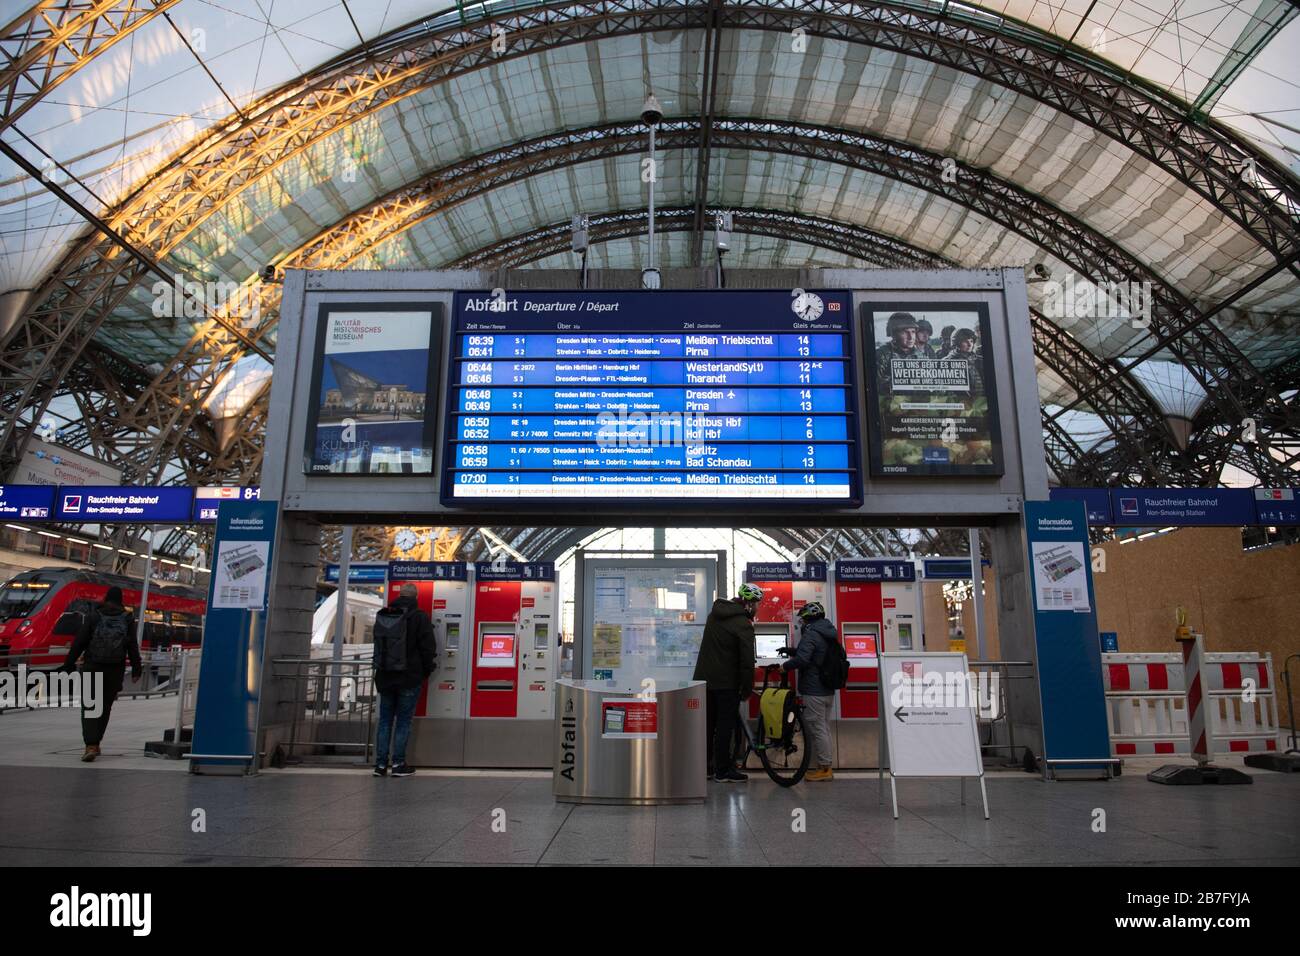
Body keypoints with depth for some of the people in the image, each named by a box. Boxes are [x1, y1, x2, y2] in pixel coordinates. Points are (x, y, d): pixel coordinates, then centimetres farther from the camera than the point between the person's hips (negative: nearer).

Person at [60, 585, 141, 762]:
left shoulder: (93, 616, -3)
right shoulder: (127, 619, 0)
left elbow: (79, 643, -4)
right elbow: (132, 646, -2)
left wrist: (68, 665, 3)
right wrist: (136, 669, 4)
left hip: (93, 668, -2)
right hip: (115, 671, 2)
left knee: (89, 708, 0)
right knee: (105, 707, 16)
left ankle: (91, 746, -13)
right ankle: (95, 743, 24)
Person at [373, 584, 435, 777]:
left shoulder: (384, 616, 7)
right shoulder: (420, 617, -10)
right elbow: (428, 648, -12)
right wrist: (426, 672, 2)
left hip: (386, 677, 5)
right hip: (409, 678, -4)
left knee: (385, 721, 10)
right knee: (403, 721, 1)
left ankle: (381, 763, 10)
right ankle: (398, 764, 3)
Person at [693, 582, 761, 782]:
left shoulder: (715, 614, 10)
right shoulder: (743, 625, -15)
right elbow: (747, 661, -16)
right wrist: (747, 689, -6)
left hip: (703, 678, 7)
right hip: (726, 683, -7)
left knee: (707, 724, 15)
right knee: (725, 726, 2)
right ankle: (722, 771, 7)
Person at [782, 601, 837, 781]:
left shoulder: (811, 634, -16)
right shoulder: (828, 634, 13)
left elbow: (802, 659, -26)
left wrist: (785, 666, -11)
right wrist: (793, 651, 14)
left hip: (813, 691, -9)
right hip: (828, 691, 9)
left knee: (817, 729, -2)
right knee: (825, 728, 15)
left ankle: (824, 769, 3)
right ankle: (827, 766, 21)